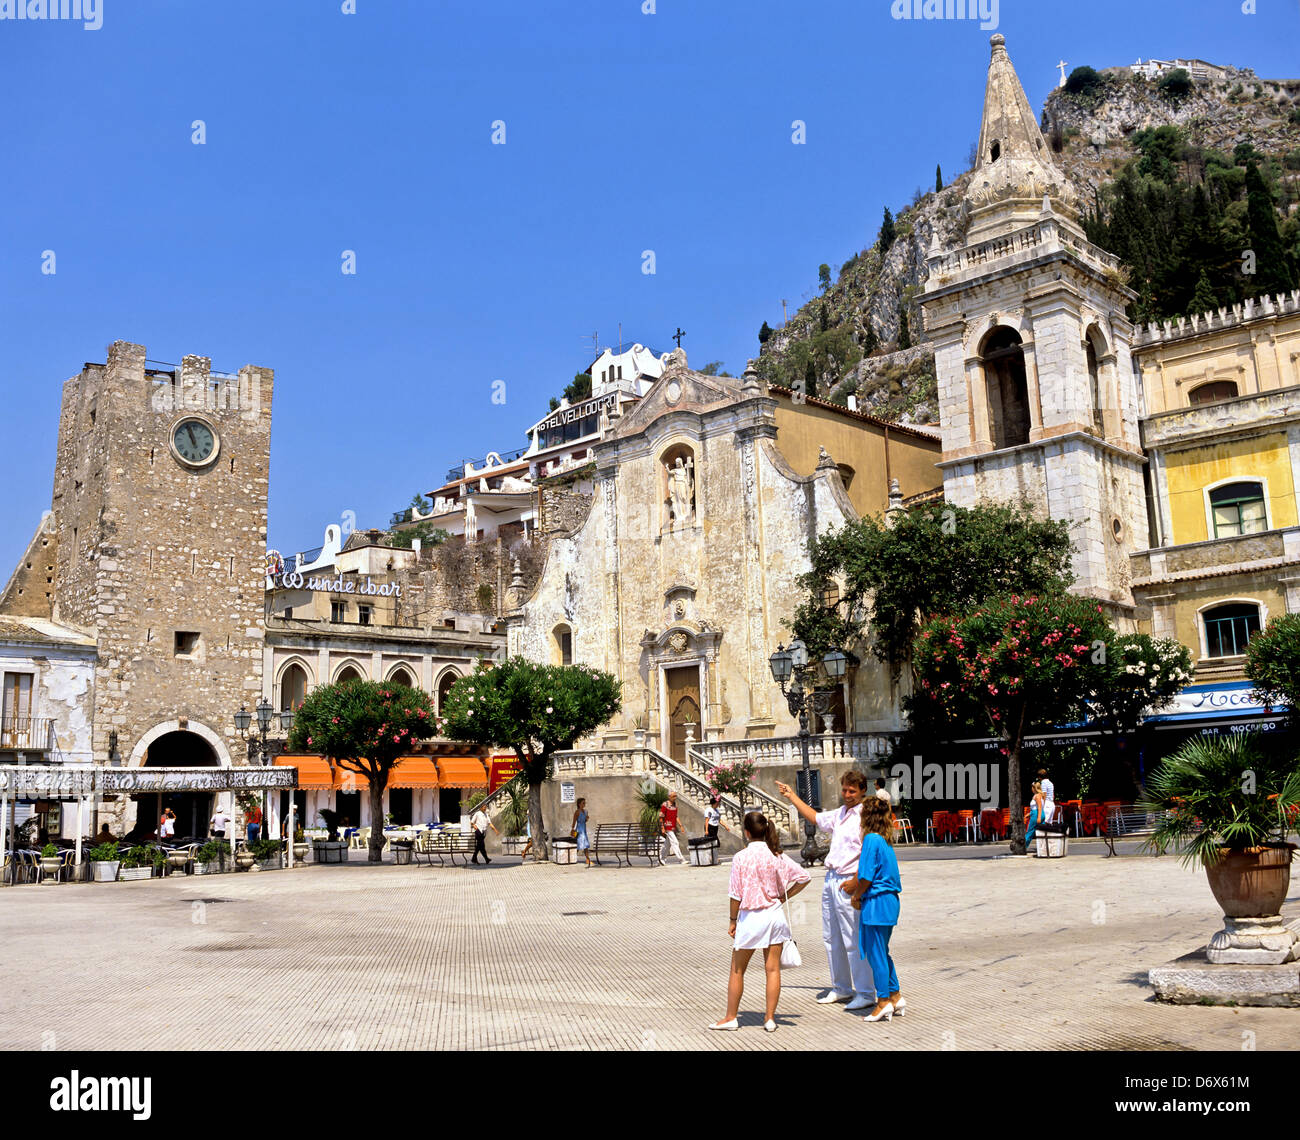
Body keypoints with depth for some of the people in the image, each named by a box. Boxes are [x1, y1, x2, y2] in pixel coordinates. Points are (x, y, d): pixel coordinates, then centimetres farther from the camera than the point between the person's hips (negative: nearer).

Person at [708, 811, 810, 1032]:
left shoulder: (741, 858, -14)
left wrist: (733, 920, 0)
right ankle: (770, 1018, 13)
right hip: (775, 915, 4)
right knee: (772, 969, 9)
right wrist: (784, 897, 9)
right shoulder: (777, 856, -2)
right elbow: (803, 877, 3)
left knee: (737, 971, 11)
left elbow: (736, 895, -11)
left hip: (750, 917, -4)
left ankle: (731, 1018, 19)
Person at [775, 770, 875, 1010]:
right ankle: (841, 988, 25)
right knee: (831, 938, 14)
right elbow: (816, 818, 32)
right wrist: (792, 797, 34)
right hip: (831, 880, 9)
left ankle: (865, 993, 4)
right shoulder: (840, 813, 16)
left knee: (853, 941, -5)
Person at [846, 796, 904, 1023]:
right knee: (882, 952, 18)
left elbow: (866, 877, -17)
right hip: (890, 901, 9)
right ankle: (895, 997, 22)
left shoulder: (871, 839, -15)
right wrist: (855, 884, 24)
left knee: (876, 954, 0)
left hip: (876, 902, -9)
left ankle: (883, 1002, 5)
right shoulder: (886, 841, 10)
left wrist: (856, 897, -3)